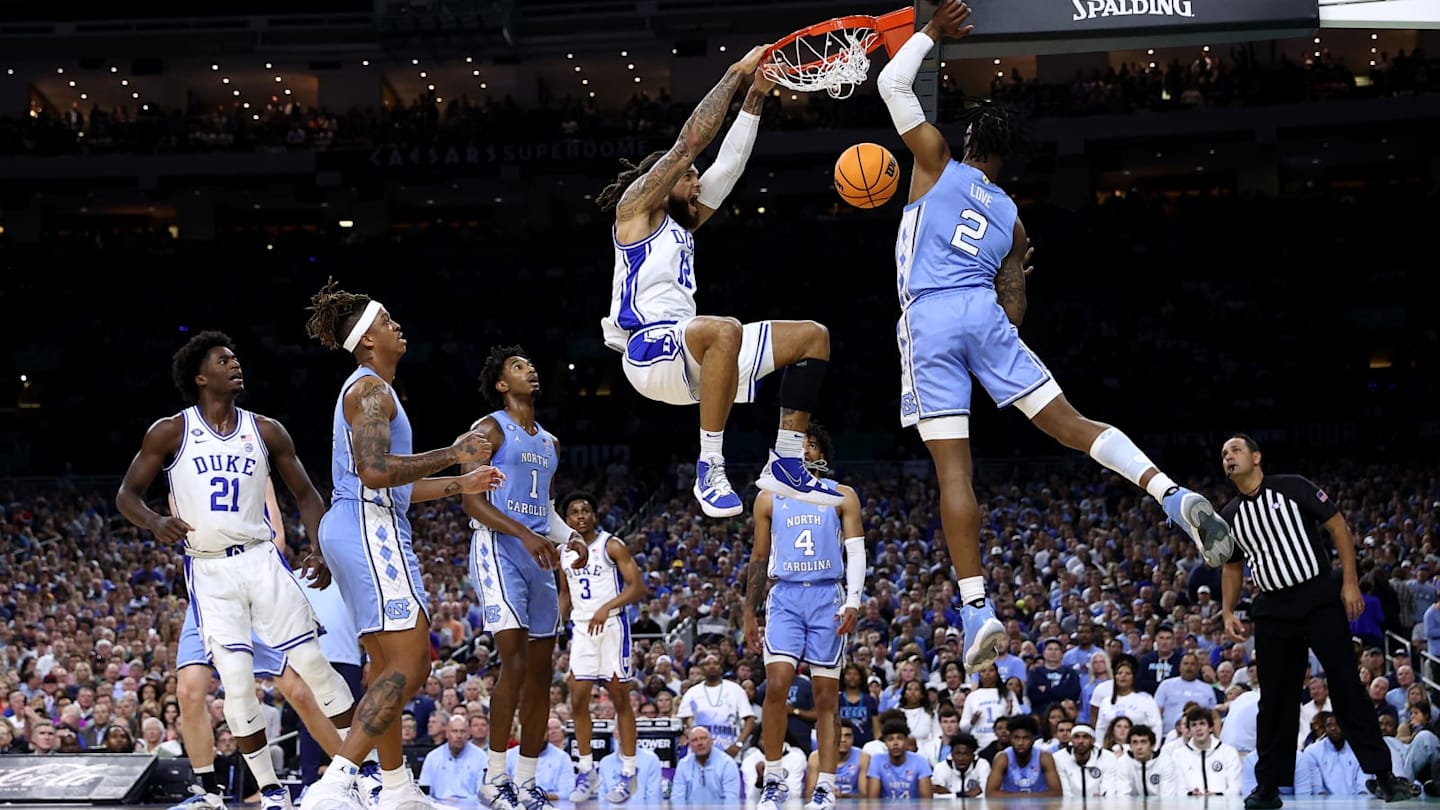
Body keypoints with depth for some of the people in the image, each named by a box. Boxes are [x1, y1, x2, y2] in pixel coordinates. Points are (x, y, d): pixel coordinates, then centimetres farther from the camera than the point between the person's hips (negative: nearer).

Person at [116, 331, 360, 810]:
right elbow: (127, 495, 0)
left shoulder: (266, 432, 5)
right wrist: (156, 523, -22)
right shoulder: (170, 433, -1)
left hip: (260, 559, 2)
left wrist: (323, 551, -5)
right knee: (237, 680, -8)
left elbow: (304, 494, 10)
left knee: (313, 663, -2)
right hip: (209, 572, -2)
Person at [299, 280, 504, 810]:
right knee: (408, 668, -16)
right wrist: (451, 455, -17)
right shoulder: (371, 388, -9)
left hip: (355, 530, 11)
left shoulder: (369, 389, 23)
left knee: (389, 669, 14)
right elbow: (374, 469, -23)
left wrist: (460, 485, 27)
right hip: (370, 528, -11)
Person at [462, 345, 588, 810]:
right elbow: (473, 501, -11)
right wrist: (525, 534, -22)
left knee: (541, 670, 4)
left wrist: (568, 536, 5)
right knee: (514, 662, -18)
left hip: (538, 554, 8)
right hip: (497, 548, -8)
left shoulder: (550, 443, 20)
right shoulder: (490, 430, -3)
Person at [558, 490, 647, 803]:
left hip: (611, 626, -5)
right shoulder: (565, 552, 11)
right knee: (578, 700, 1)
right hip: (581, 628, 6)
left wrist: (607, 607, -26)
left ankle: (628, 774, 2)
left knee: (620, 698, -2)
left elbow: (638, 587, -13)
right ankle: (586, 773, 10)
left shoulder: (612, 546, -7)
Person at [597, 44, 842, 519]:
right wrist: (736, 74, 0)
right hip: (650, 349, -9)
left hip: (688, 352, 9)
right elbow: (690, 142, -4)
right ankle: (710, 469, -37)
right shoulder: (636, 207, 5)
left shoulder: (681, 223, 27)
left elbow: (729, 161, 22)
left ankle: (786, 464, -1)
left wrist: (757, 94, 15)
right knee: (724, 331, -42)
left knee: (812, 336, 6)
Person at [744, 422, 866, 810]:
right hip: (785, 597, 1)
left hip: (828, 598, -1)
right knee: (776, 684, -15)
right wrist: (750, 613, 11)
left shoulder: (843, 496, 7)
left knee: (827, 695, -1)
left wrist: (853, 601, -14)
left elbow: (856, 552, 0)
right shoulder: (769, 498, 11)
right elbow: (759, 558, 15)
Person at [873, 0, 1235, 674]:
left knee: (952, 467, -6)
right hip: (986, 315, 3)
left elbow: (892, 84, 12)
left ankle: (977, 611, -11)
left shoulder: (938, 163, 12)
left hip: (929, 320, -3)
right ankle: (1173, 496, -21)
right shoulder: (1011, 219, 21)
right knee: (1067, 421, 1)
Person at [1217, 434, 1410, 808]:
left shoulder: (1293, 488, -4)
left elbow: (1338, 527, -3)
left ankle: (1383, 774, -2)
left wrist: (1350, 582, -9)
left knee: (1346, 686, -5)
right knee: (1275, 698, 5)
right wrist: (1228, 611, 8)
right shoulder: (1230, 516, 10)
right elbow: (1232, 566, 21)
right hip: (1273, 610, 4)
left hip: (1320, 599, -4)